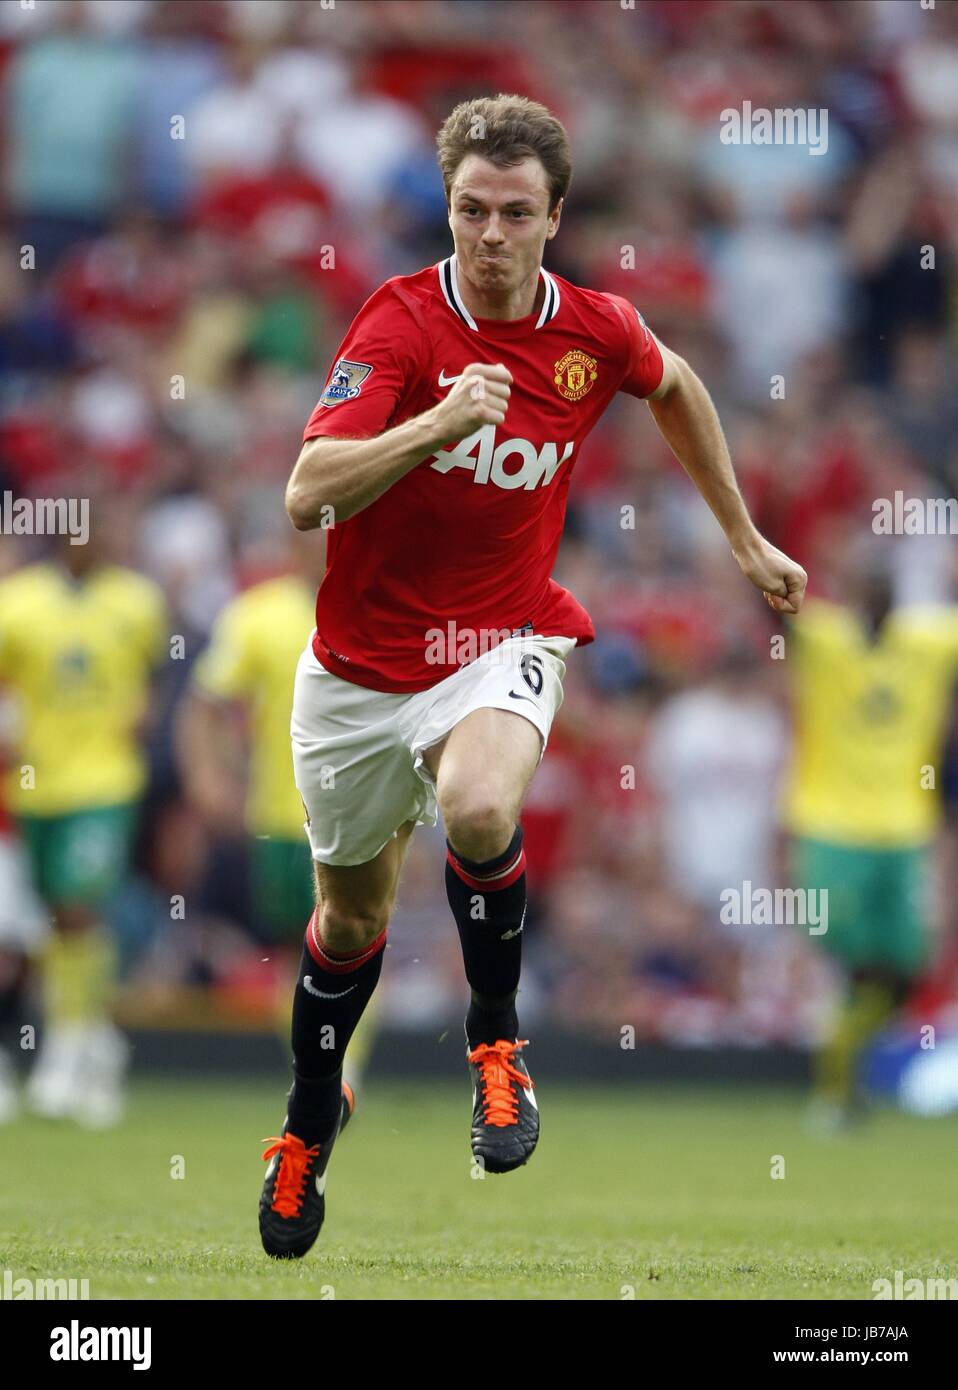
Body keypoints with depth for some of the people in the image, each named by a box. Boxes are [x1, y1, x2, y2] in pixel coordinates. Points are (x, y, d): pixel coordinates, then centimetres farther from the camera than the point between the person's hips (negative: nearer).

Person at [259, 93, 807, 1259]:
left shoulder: (596, 331, -8)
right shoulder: (399, 323, -18)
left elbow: (673, 385, 18)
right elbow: (307, 498, -29)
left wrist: (745, 540, 22)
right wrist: (434, 424, -43)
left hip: (502, 640, 0)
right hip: (363, 660, 0)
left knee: (479, 811, -34)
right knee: (352, 915, 17)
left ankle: (495, 1039, -9)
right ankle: (312, 1116, 46)